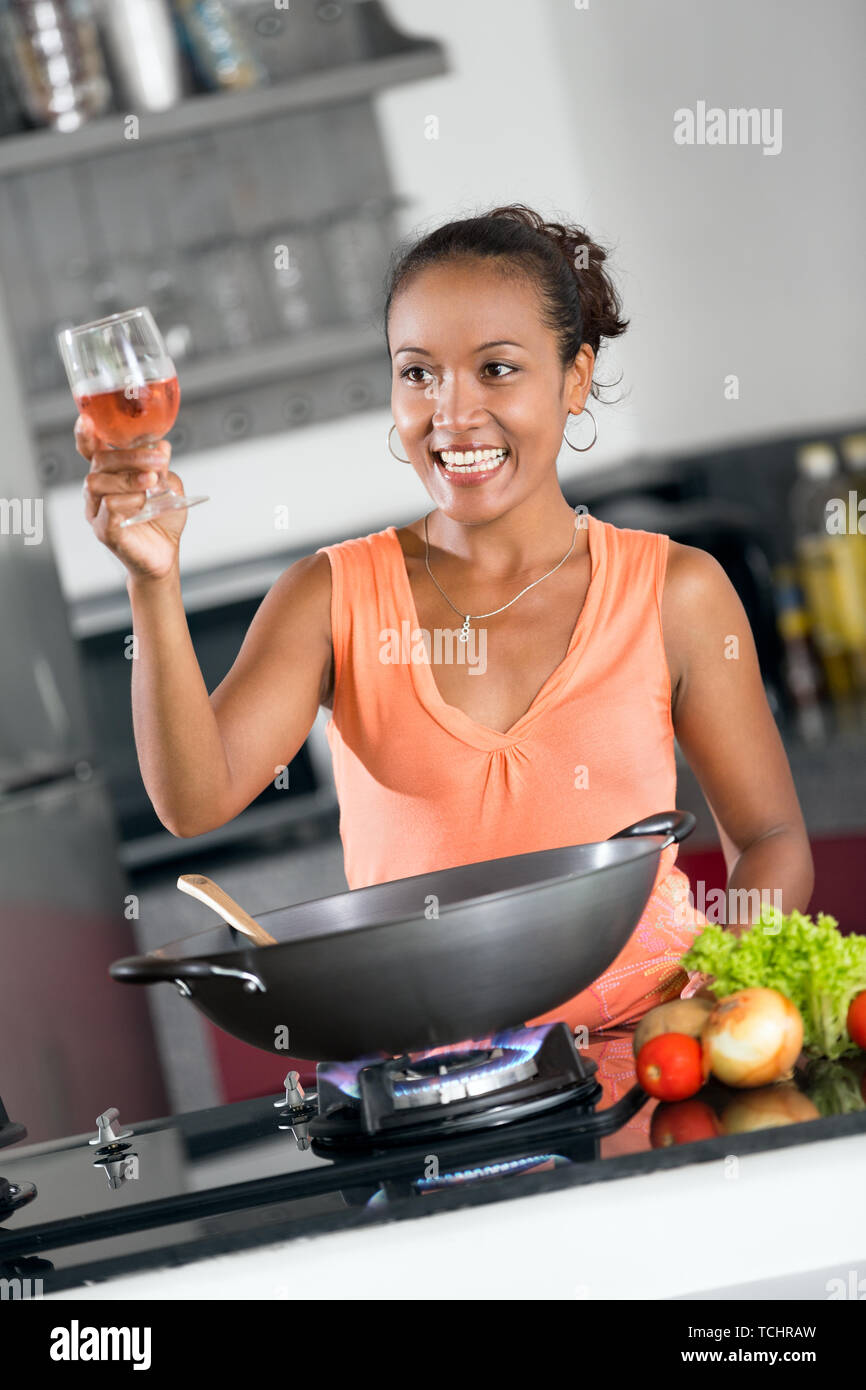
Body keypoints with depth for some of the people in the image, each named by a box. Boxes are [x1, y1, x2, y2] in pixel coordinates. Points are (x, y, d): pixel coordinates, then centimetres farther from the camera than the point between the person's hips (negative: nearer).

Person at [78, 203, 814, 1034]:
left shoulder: (674, 592, 6)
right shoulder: (333, 596, 7)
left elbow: (771, 840, 12)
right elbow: (194, 801, -8)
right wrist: (155, 582, -21)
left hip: (637, 1034, 0)